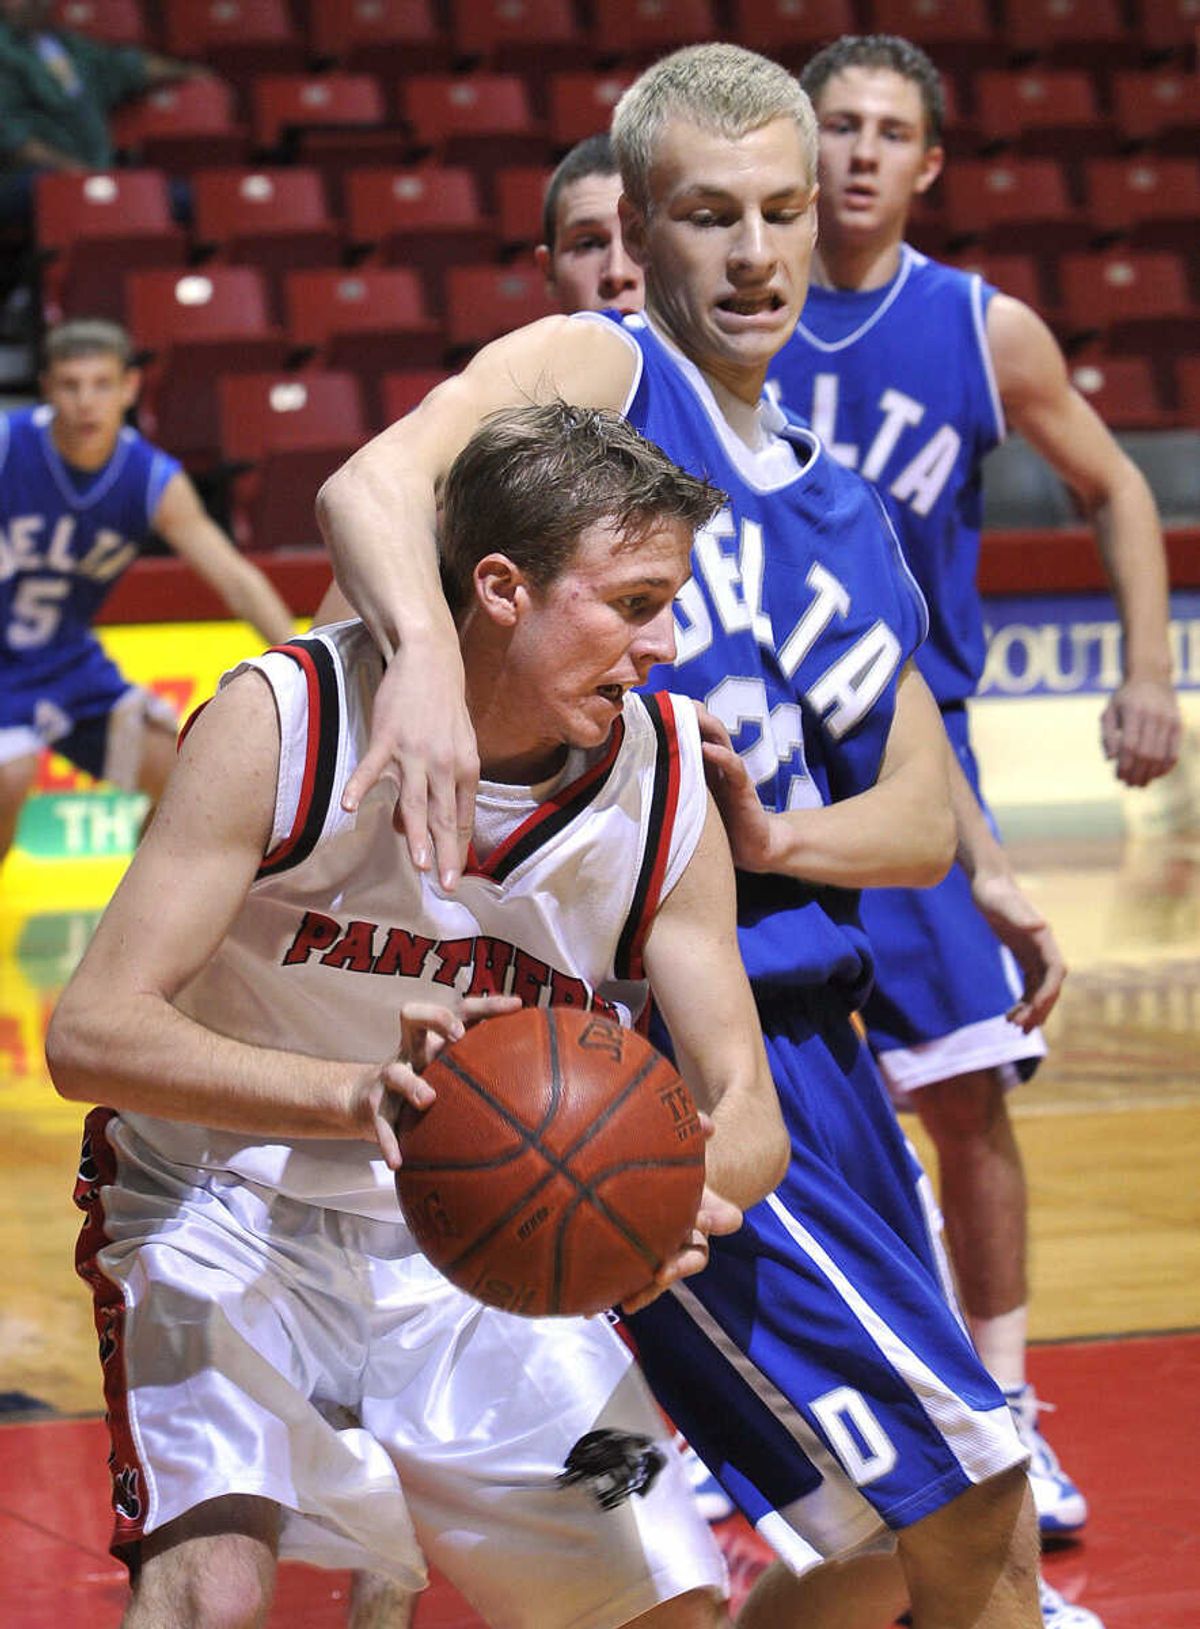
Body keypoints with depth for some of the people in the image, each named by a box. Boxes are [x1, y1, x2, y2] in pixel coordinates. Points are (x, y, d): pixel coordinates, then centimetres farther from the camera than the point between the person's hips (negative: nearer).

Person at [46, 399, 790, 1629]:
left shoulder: (663, 784, -11)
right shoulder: (284, 722, -23)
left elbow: (747, 1111, -8)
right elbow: (90, 1035, -29)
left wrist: (682, 1198, -34)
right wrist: (353, 1093, -46)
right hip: (229, 1215, -4)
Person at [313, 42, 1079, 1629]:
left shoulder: (834, 510, 17)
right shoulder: (596, 373, -5)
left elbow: (921, 812, 12)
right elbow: (374, 484, -27)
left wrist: (776, 840, -11)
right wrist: (427, 657, -49)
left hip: (810, 1037, 8)